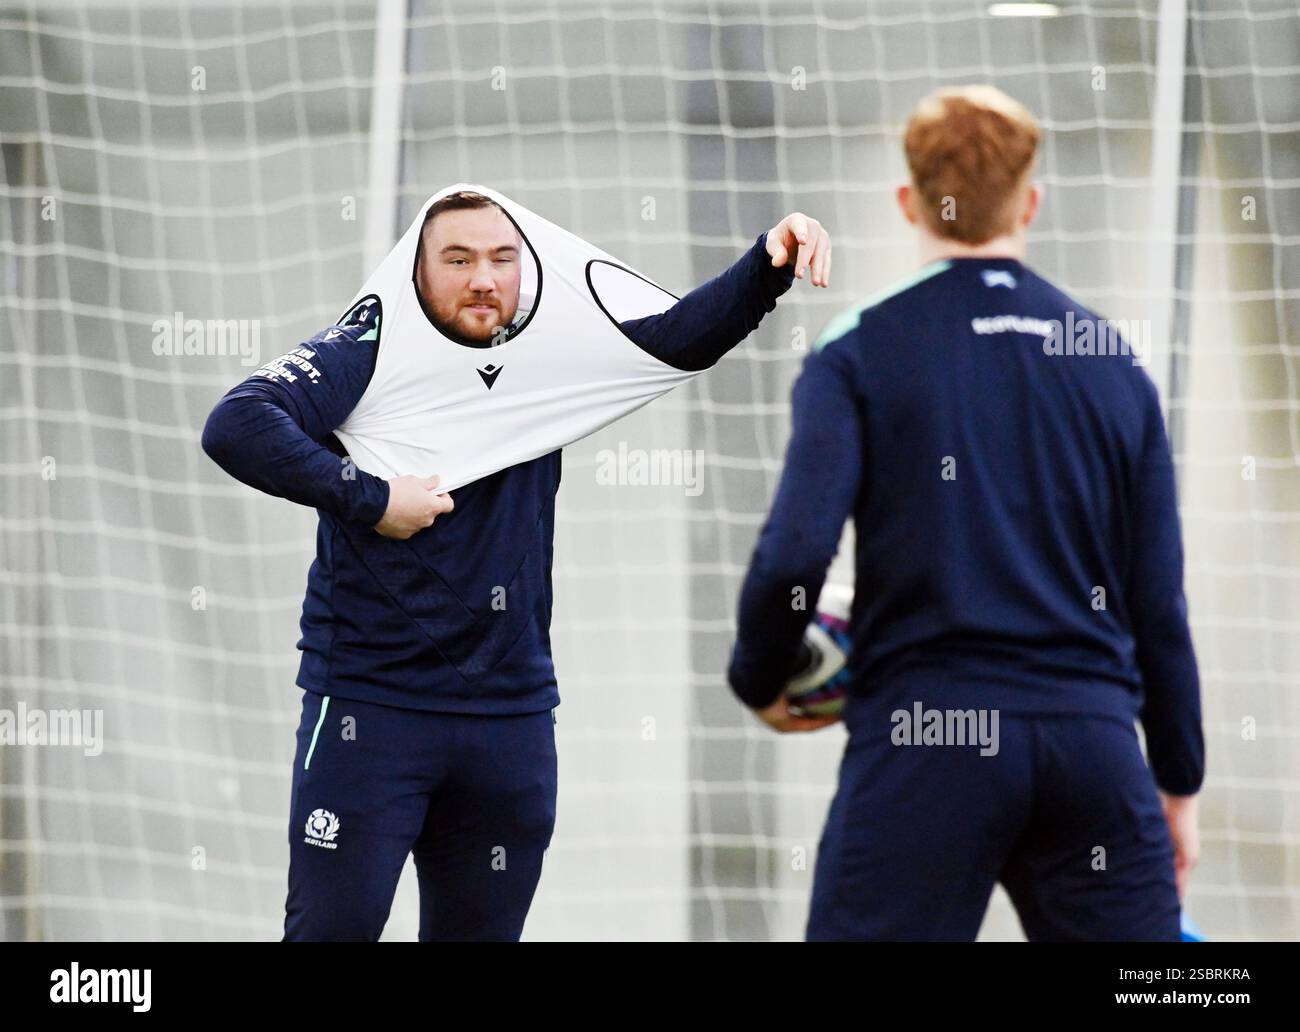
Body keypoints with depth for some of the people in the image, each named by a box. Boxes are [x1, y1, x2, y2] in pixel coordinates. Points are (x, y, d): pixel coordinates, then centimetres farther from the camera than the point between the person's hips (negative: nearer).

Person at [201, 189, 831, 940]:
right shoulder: (369, 353, -7)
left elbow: (684, 337, 7)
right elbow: (236, 426, -18)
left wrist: (769, 265, -10)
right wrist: (369, 498, -20)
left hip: (512, 715, 5)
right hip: (370, 703, -5)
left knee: (480, 931, 12)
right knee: (334, 927, -7)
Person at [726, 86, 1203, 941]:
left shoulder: (859, 350, 1)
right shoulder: (1114, 363, 11)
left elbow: (794, 553, -11)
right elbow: (1160, 599, 11)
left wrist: (761, 682, 9)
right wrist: (1180, 783, 19)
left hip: (924, 742, -3)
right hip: (1093, 735, 3)